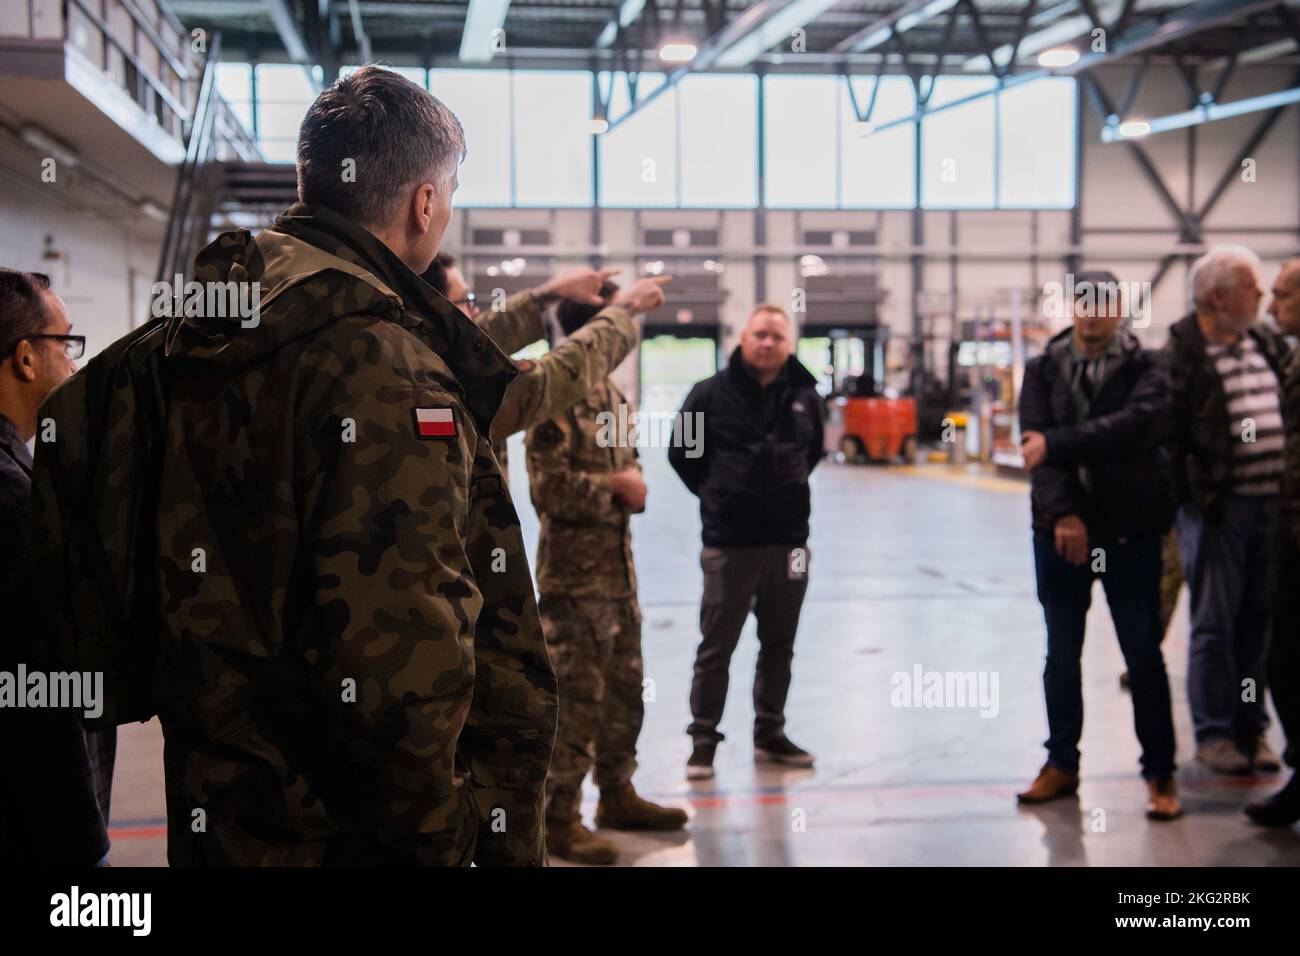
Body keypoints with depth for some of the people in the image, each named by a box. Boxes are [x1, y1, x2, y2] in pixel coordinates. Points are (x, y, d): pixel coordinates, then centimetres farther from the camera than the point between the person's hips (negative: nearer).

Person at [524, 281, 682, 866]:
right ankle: (559, 820, 6)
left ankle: (617, 795, 31)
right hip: (575, 575, -9)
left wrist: (631, 483, 2)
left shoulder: (611, 393, 13)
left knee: (625, 689, 16)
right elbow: (549, 489, -21)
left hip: (617, 567, 9)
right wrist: (615, 487, -12)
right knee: (577, 700, -5)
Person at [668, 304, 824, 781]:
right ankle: (704, 740, 12)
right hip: (729, 543, -4)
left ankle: (770, 734, 27)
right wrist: (715, 492, 4)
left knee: (779, 647, 13)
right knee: (716, 647, 2)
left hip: (788, 540, 4)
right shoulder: (711, 394, -7)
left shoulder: (805, 396, 3)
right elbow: (681, 451, 4)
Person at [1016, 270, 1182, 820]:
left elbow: (1142, 423, -20)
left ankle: (1160, 773, 12)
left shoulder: (1146, 367, 0)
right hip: (1060, 530, 2)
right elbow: (1037, 447, -5)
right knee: (1061, 655, 10)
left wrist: (1058, 443, -21)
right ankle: (1061, 763, 23)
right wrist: (1060, 513, -18)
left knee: (1144, 655, 2)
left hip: (1131, 532, -2)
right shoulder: (1043, 370, 7)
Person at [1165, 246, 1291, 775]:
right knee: (1214, 623, 2)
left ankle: (1251, 726, 23)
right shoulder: (1181, 354, -10)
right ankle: (1213, 733, 13)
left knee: (1259, 619, 12)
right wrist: (1191, 494, -13)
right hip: (1218, 507, -6)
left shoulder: (1267, 344, 12)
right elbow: (1165, 433, -12)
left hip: (1272, 502, 6)